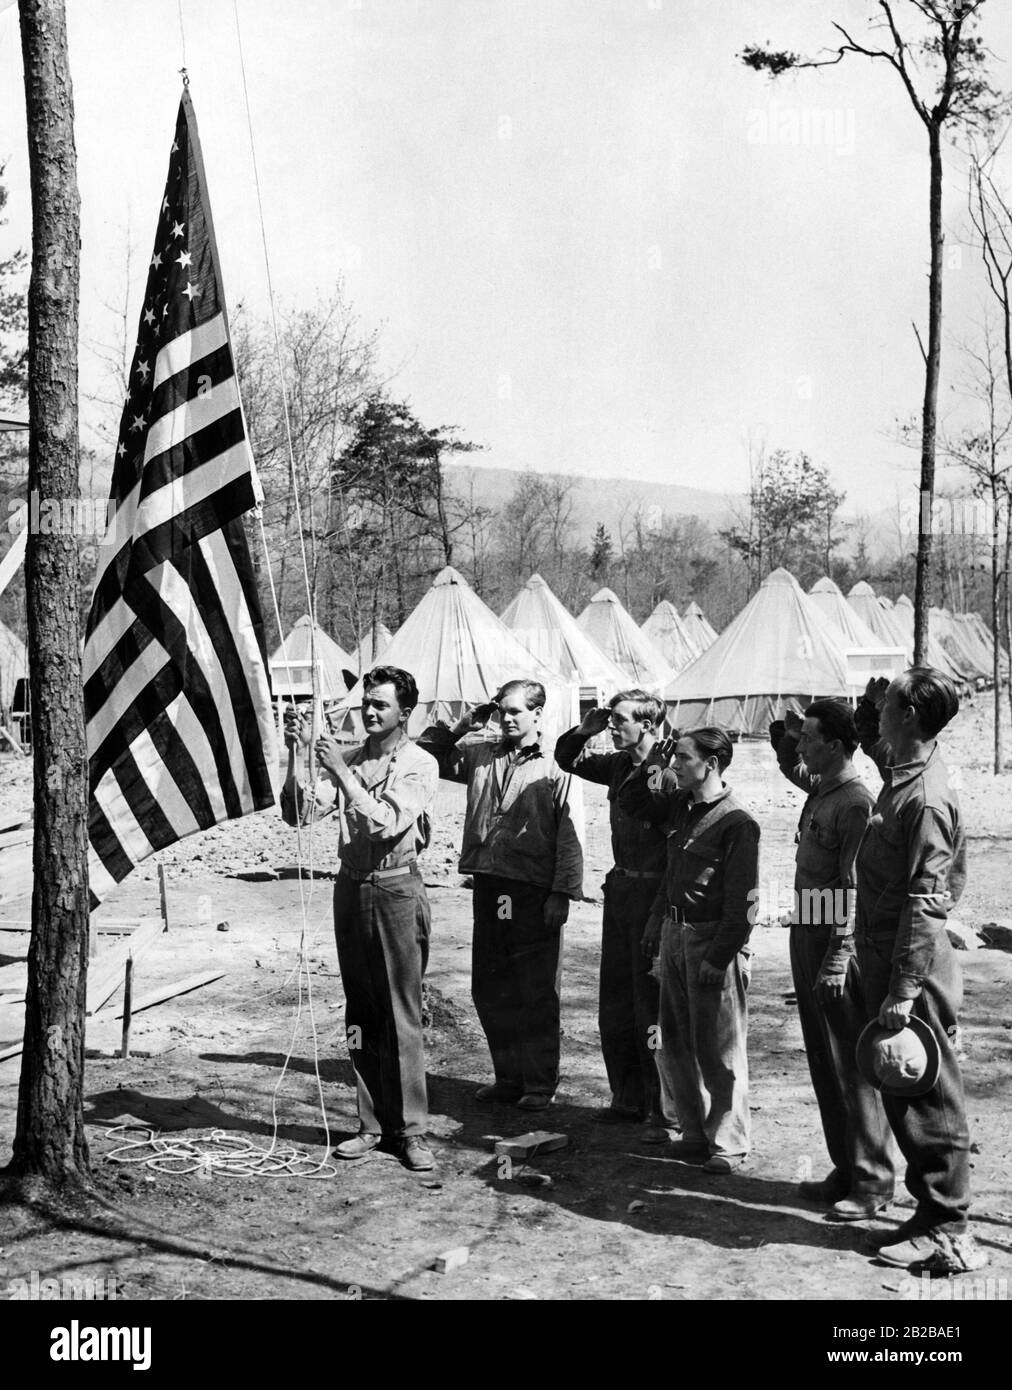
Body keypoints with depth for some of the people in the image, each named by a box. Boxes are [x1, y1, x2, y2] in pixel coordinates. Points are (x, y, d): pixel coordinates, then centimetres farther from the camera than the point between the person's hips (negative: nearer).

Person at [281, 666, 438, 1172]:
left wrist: (343, 773, -21)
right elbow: (299, 812, 1)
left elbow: (390, 822, -18)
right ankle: (373, 1123, 19)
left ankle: (410, 1130, 5)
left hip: (396, 889, -5)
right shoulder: (346, 760, 9)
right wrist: (296, 755, -10)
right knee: (360, 1014, 10)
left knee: (401, 1016, -3)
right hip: (351, 888, 5)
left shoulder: (420, 765, -4)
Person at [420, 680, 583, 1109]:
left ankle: (540, 1084, 14)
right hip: (488, 887, 6)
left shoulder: (553, 770, -5)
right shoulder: (480, 757, 10)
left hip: (535, 893, -6)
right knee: (489, 989, 12)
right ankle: (508, 1077, 26)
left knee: (538, 993, 2)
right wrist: (460, 727, 7)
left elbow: (568, 837, -8)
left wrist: (562, 893, -13)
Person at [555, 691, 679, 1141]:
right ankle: (628, 1100, 26)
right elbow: (566, 759, 24)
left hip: (654, 894, -8)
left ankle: (664, 1111, 9)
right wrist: (584, 730, 5)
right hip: (620, 889, 8)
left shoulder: (669, 769, -15)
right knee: (614, 1005, 14)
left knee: (653, 1008, -2)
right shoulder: (620, 765, 9)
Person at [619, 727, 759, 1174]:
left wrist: (718, 957, -18)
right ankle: (696, 1134, 25)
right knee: (677, 1044, 13)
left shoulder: (737, 824, -15)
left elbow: (742, 902, -16)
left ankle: (728, 1144, 12)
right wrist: (653, 770, 6)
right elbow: (628, 801, 23)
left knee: (718, 1050, 0)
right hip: (673, 935, 8)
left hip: (713, 941, -8)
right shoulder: (679, 806, 7)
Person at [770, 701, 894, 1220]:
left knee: (852, 1068, -2)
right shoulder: (819, 788, 9)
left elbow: (852, 892, -20)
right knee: (823, 1063, 14)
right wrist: (784, 734, 14)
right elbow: (791, 767, 34)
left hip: (836, 943, -9)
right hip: (805, 934, 9)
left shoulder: (856, 803, -17)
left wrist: (836, 961, -23)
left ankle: (873, 1182, 7)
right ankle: (845, 1171, 24)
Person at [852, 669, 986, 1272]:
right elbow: (873, 742, 34)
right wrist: (870, 706, 16)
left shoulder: (926, 798, -20)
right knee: (902, 1096, 15)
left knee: (929, 1100, 0)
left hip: (915, 967, -10)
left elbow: (926, 901, -23)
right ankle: (932, 1215, 26)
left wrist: (905, 989, -23)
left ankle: (949, 1233, 10)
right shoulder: (902, 772, 7)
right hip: (884, 956, 10)